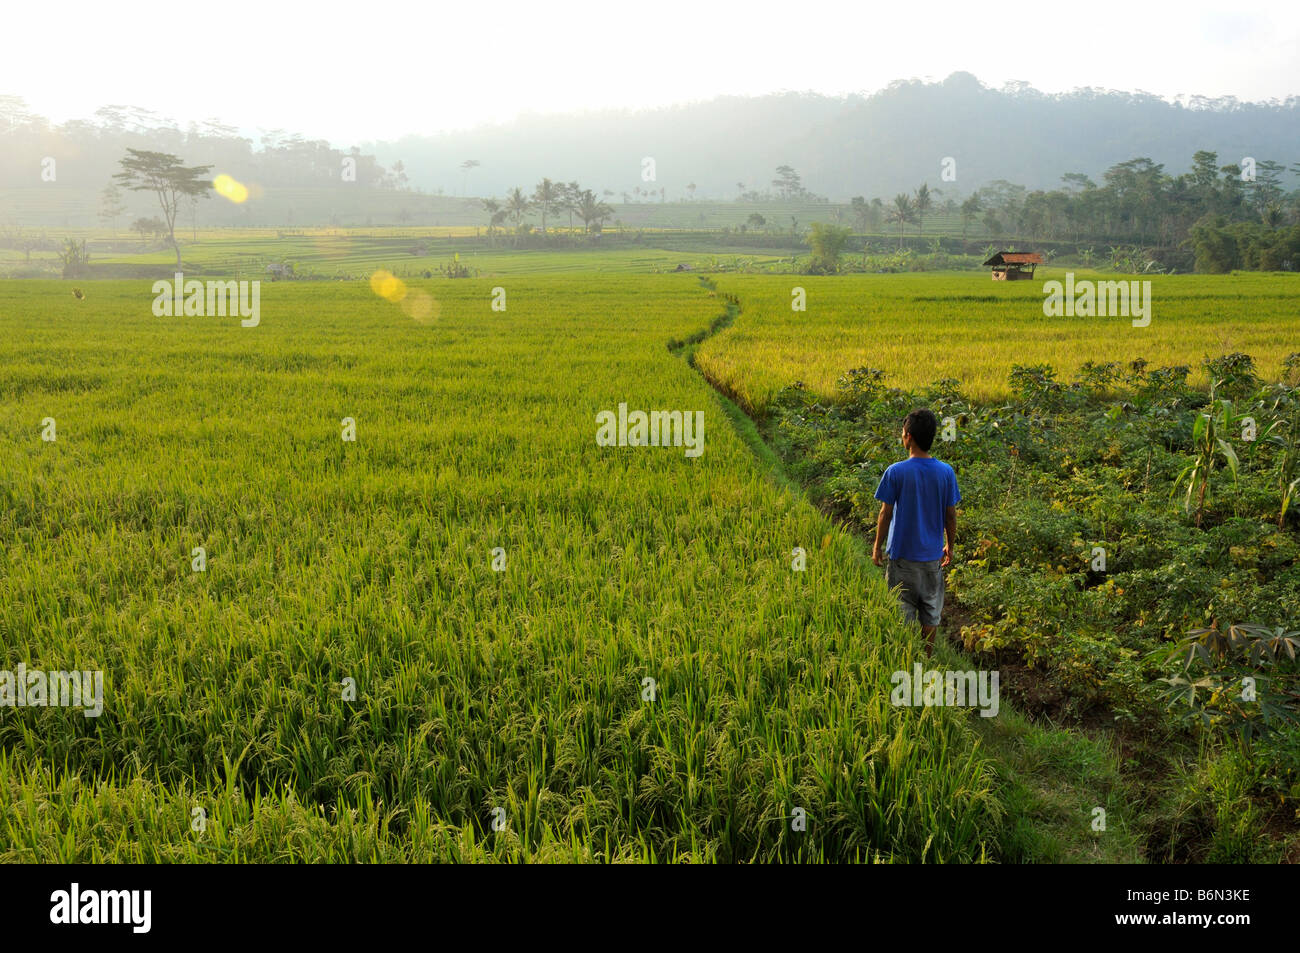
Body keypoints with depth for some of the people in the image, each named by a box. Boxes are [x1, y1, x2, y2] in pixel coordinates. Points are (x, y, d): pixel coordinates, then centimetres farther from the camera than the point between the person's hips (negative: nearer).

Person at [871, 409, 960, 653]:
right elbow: (951, 516, 1)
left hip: (902, 554, -3)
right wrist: (950, 546, 15)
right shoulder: (946, 472, -6)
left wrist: (877, 546, 3)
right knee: (931, 610, 15)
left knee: (903, 610, 9)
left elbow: (885, 514, -9)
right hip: (932, 555, 3)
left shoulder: (896, 472, -15)